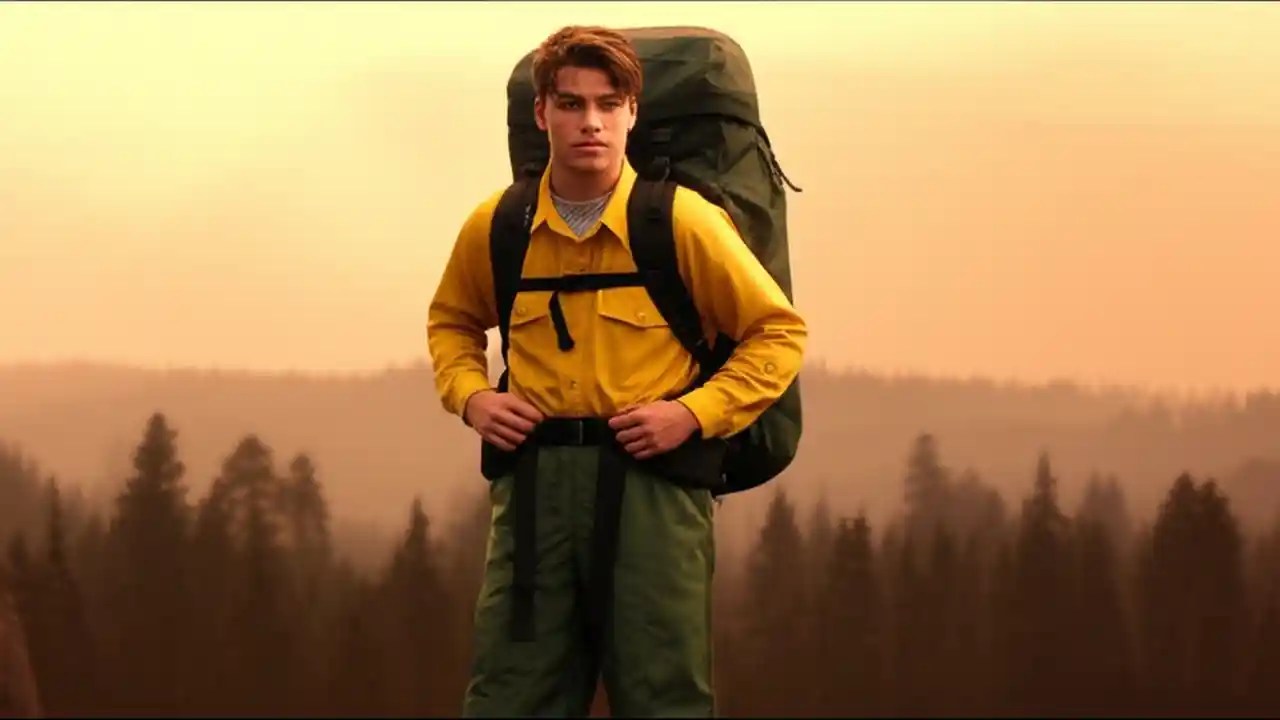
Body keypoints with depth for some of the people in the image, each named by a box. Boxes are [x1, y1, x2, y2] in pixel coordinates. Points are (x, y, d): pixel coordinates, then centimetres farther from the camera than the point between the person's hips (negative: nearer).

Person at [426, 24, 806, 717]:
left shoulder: (683, 220, -5)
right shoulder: (493, 228, 4)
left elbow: (778, 332, 2)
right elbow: (452, 322, 25)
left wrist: (695, 412, -10)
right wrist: (469, 395, 5)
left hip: (651, 482, -3)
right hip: (533, 482, 3)